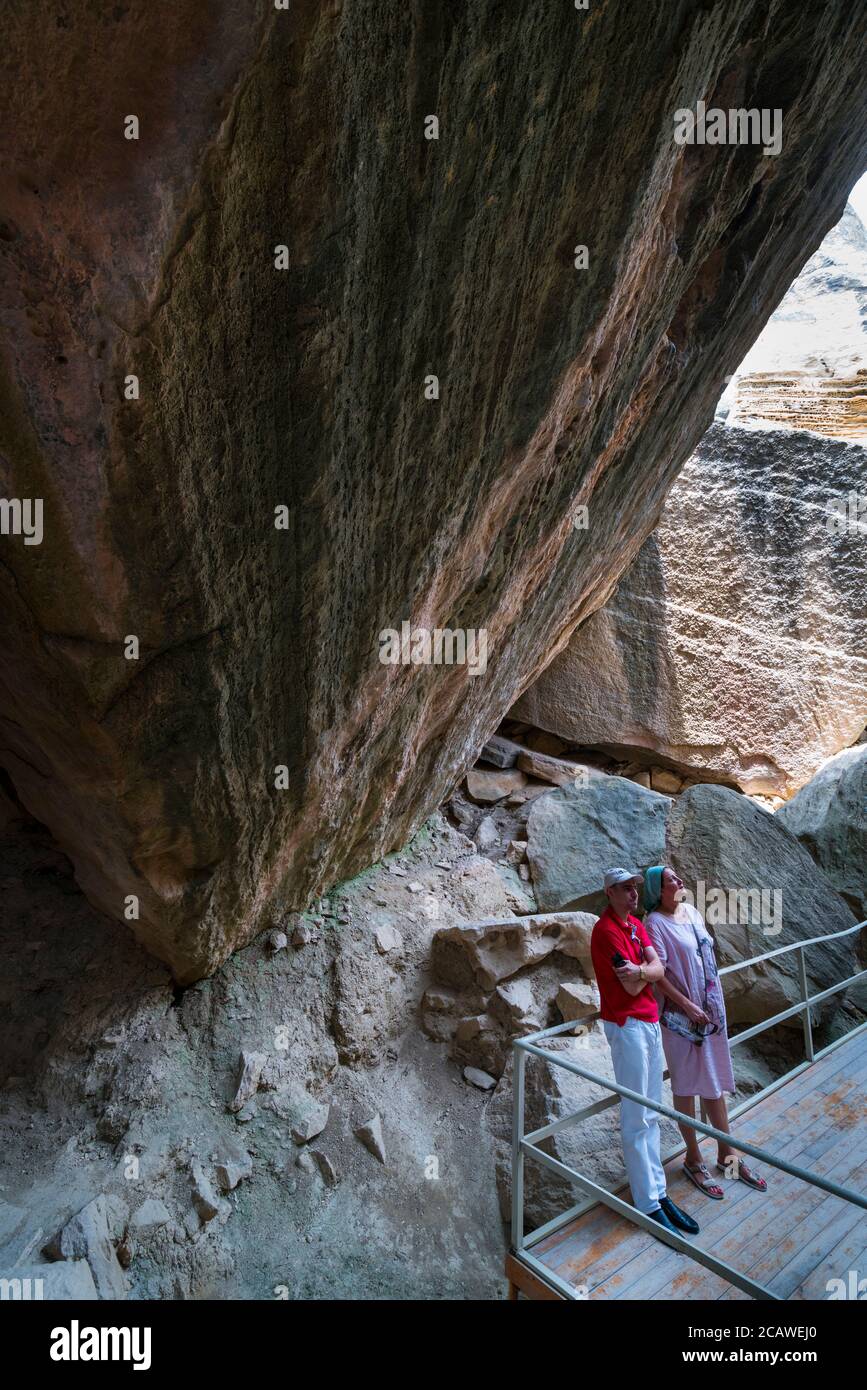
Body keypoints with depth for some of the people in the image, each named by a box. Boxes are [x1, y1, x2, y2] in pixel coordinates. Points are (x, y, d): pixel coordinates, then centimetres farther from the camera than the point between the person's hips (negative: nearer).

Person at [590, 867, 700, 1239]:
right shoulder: (606, 930, -17)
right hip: (626, 1025, -9)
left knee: (651, 1114, 13)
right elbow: (632, 987, -19)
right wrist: (646, 971, -3)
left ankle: (658, 1192, 21)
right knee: (636, 1118, -2)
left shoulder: (636, 925, 11)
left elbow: (658, 969, -1)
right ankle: (648, 1204, 6)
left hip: (650, 1021, 9)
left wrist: (640, 971, -18)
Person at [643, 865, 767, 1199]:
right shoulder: (655, 923, -17)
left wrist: (716, 1005, 14)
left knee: (716, 1082, 17)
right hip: (682, 1016, -7)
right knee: (686, 1086, 8)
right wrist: (687, 1005, -19)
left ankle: (726, 1152, 31)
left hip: (711, 1009, 7)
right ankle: (693, 1158, 23)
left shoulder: (691, 911, 5)